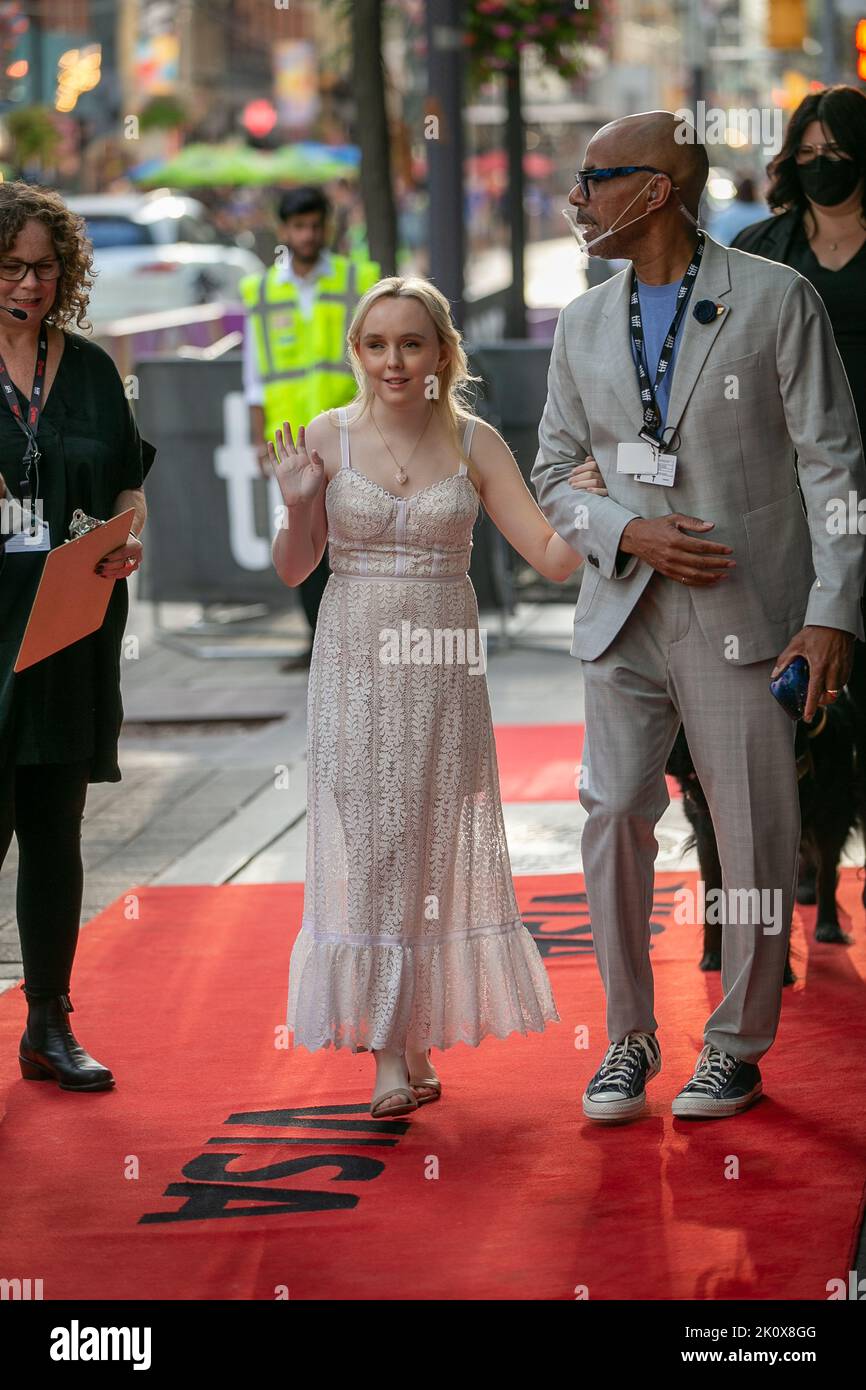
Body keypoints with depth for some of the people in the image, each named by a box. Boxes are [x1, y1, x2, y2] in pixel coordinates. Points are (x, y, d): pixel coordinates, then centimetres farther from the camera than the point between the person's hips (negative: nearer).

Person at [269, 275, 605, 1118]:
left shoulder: (474, 444, 0)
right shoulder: (328, 437, -2)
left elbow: (553, 559, -2)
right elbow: (293, 572, 4)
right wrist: (298, 507, -13)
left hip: (443, 670, 1)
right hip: (357, 668, -1)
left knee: (437, 841, 6)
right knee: (367, 840, -2)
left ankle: (417, 1031, 21)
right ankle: (389, 1054, -1)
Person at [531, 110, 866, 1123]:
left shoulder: (776, 299, -3)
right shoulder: (583, 324, 11)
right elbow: (553, 476, 15)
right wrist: (628, 533, -6)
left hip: (747, 618, -3)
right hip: (624, 620, 4)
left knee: (756, 837, 1)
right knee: (615, 818, -2)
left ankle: (737, 1046, 16)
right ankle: (628, 1039, 13)